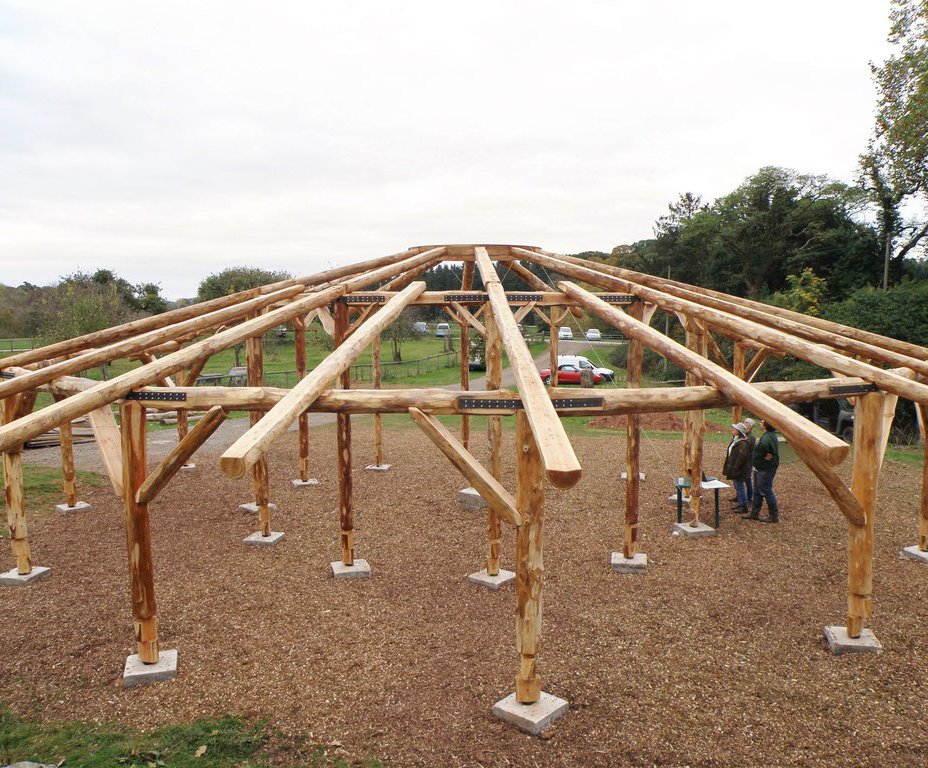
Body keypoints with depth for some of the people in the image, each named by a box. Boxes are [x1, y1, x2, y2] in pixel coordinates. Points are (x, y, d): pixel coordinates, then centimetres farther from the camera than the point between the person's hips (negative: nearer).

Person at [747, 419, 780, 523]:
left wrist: (766, 455, -28)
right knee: (757, 491, 17)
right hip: (761, 468, 11)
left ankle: (774, 515, 8)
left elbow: (764, 445, -43)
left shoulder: (768, 436, -23)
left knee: (766, 492, -2)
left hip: (765, 470, -11)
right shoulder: (769, 435, 12)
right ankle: (754, 513, 25)